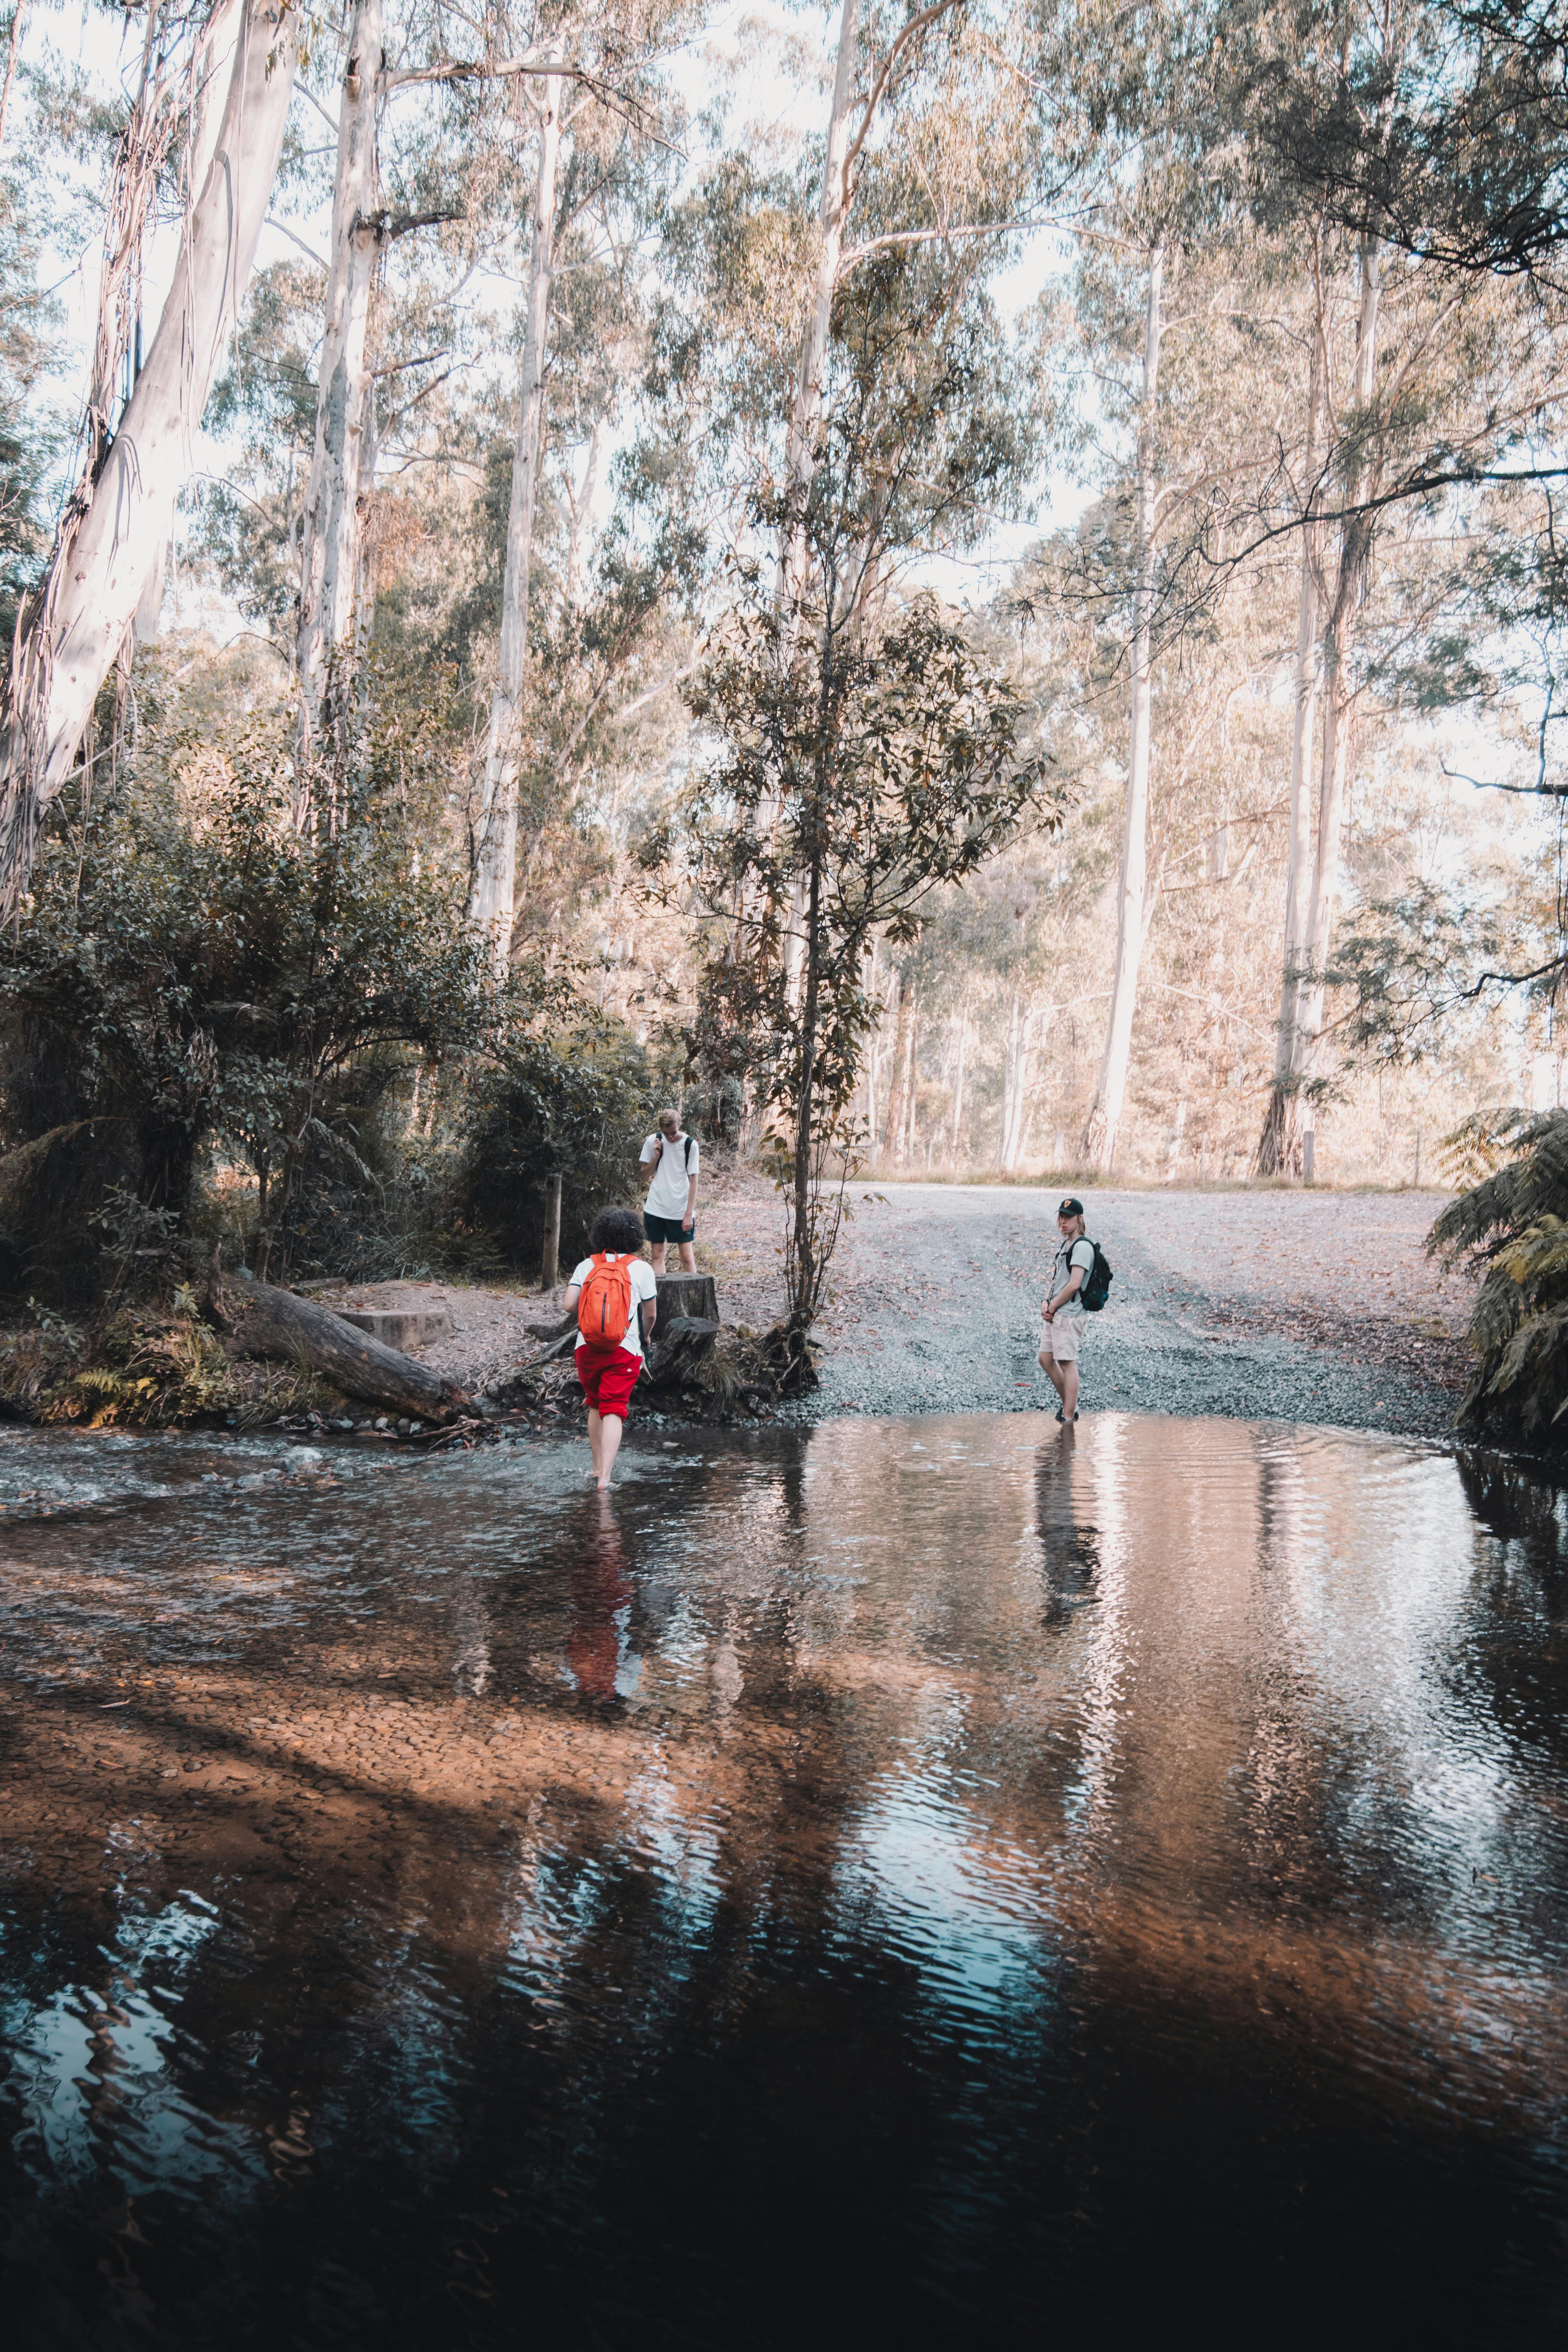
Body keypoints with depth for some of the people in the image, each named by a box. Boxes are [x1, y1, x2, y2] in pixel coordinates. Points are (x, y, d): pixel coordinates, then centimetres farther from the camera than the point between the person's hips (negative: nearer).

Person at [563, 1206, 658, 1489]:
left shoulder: (586, 1266, 6)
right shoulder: (642, 1268, 3)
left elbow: (570, 1306, -4)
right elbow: (651, 1314, 8)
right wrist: (644, 1337, 29)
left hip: (587, 1346, 2)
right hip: (624, 1349, -2)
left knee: (596, 1405, 21)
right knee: (614, 1410, -5)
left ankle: (598, 1467, 30)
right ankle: (605, 1477, -17)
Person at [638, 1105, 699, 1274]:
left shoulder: (690, 1144, -5)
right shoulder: (653, 1141, 2)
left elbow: (693, 1181, -5)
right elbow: (644, 1176, 9)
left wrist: (689, 1214, -9)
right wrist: (656, 1157, -8)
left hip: (681, 1210, -3)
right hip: (655, 1208, 3)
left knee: (687, 1256, -5)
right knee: (657, 1254, 3)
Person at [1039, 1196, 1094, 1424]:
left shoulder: (1082, 1246, -14)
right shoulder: (1064, 1245, 17)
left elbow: (1074, 1285, -21)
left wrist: (1052, 1307, -11)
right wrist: (1046, 1302, 2)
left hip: (1068, 1315, -10)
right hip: (1056, 1314, 10)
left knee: (1067, 1363, -7)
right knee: (1045, 1359, 15)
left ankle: (1069, 1416, -3)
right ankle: (1069, 1404, 27)